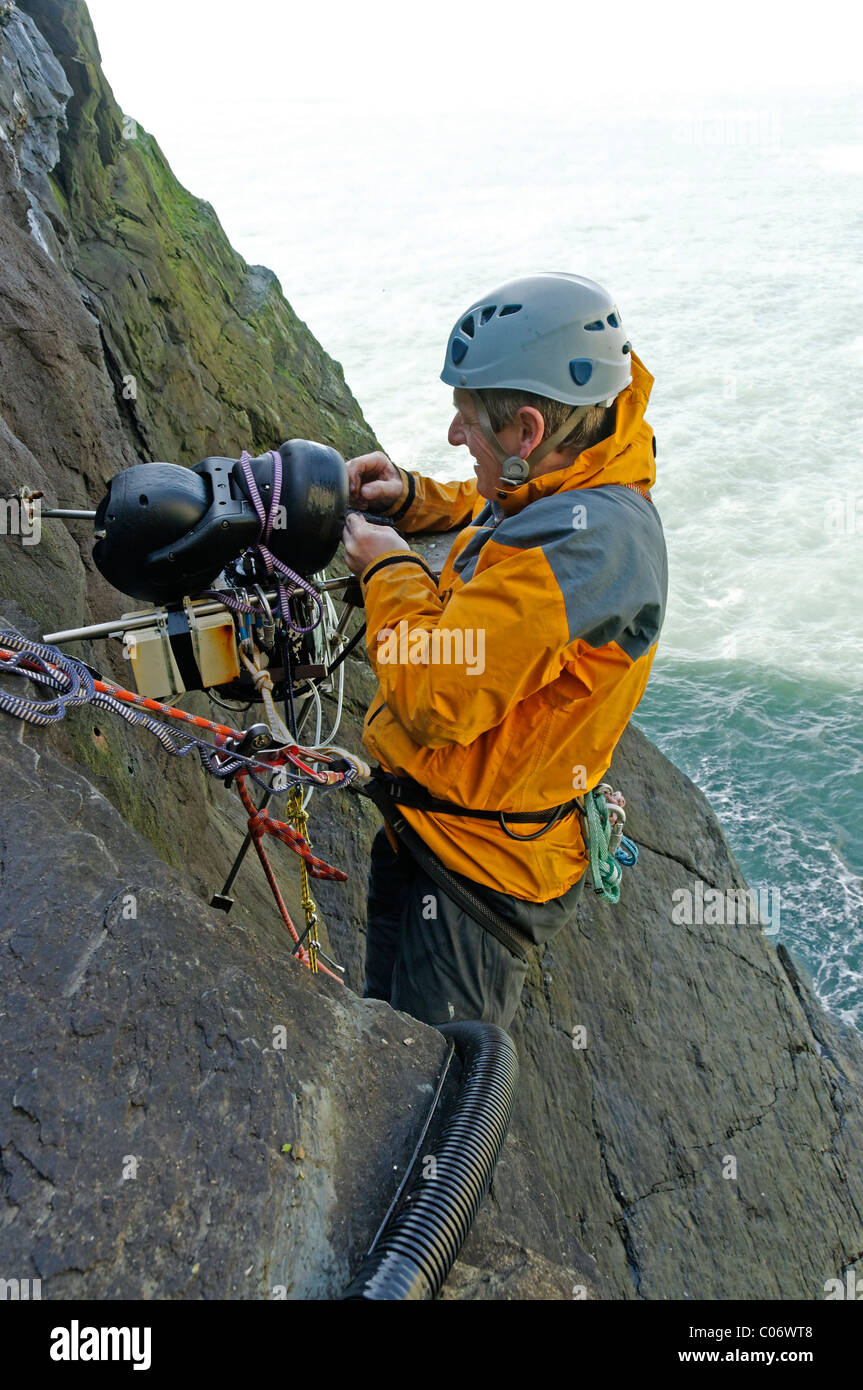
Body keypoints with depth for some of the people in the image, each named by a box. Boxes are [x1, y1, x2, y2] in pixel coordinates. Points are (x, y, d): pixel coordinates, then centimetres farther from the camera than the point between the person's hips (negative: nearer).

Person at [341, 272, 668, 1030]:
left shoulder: (581, 541, -32)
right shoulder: (573, 492, 0)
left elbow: (435, 700, -34)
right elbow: (491, 517, 25)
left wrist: (388, 567, -17)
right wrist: (412, 498, 5)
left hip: (471, 874, -10)